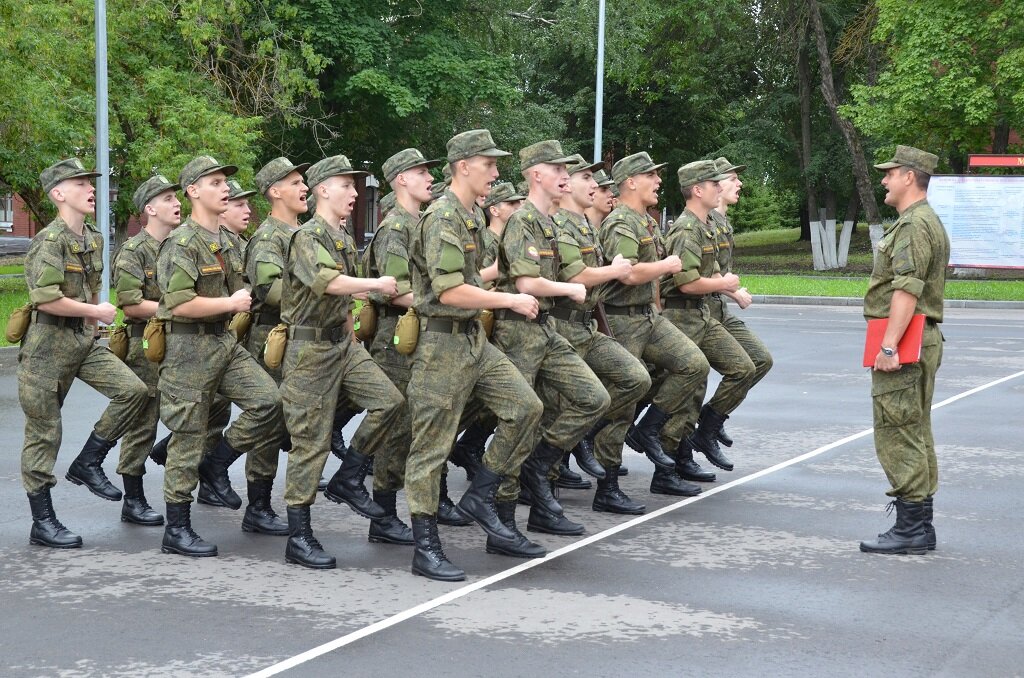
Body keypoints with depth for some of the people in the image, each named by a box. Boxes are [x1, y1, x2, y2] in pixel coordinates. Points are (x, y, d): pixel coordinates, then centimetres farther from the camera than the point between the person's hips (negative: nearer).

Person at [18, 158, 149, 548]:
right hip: (48, 346, -7)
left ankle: (88, 463, 6)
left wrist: (91, 320, 8)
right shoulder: (50, 240, -16)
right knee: (44, 432, 0)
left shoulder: (94, 239, 10)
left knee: (133, 390, -10)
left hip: (84, 341, 7)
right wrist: (96, 311, -16)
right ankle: (42, 522, 9)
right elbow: (45, 299, -26)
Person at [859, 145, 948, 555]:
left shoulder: (914, 225, -15)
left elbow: (907, 290, -24)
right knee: (915, 435, 13)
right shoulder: (927, 222, 21)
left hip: (903, 343, -11)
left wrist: (889, 345, -26)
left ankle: (910, 529, -9)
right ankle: (920, 527, 18)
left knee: (898, 435, -9)